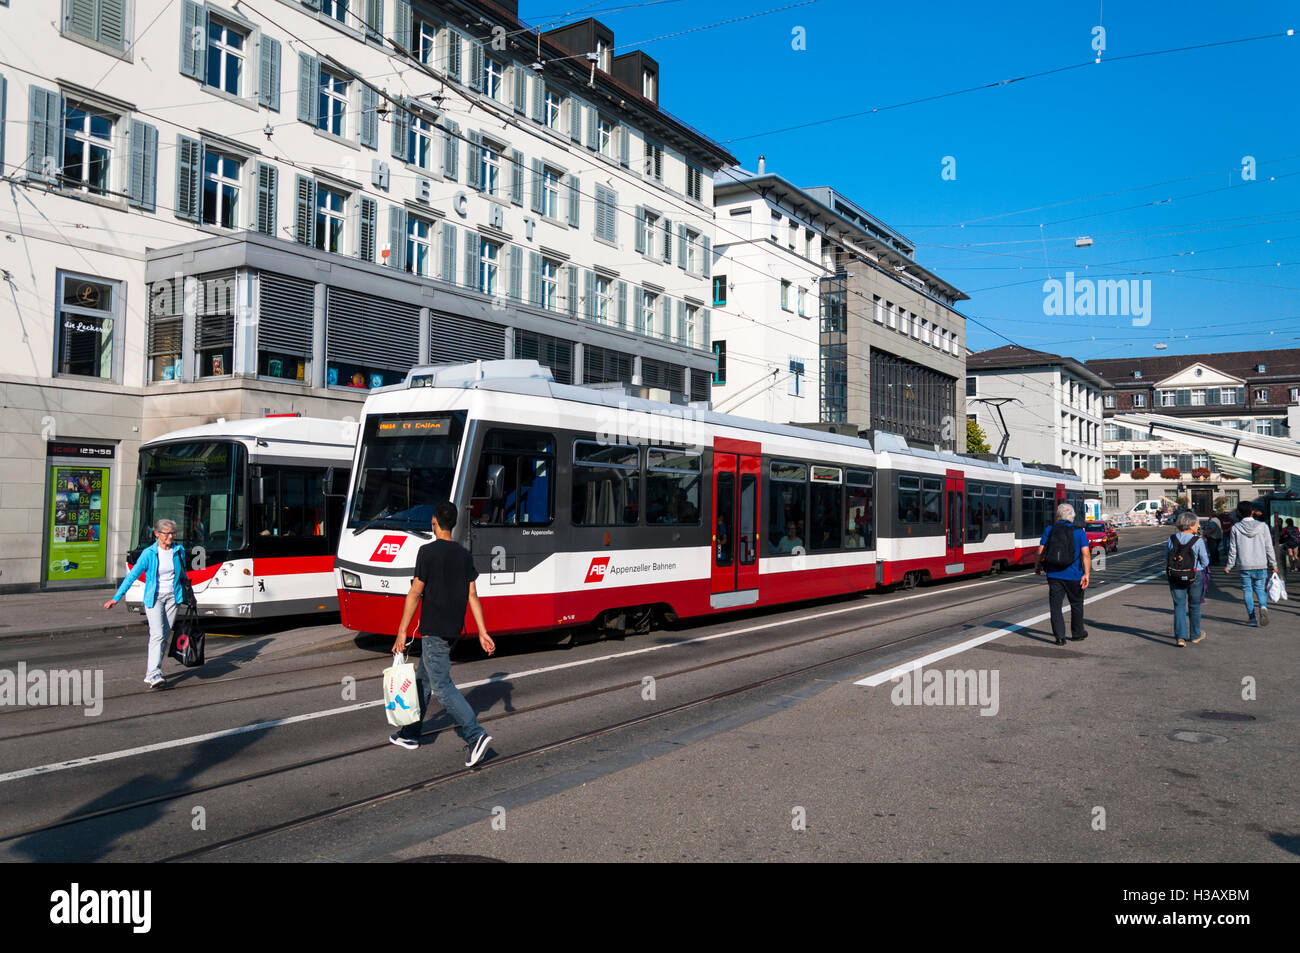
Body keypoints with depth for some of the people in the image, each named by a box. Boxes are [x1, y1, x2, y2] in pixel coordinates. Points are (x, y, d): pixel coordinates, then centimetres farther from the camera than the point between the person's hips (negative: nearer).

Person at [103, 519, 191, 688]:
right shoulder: (149, 553, -9)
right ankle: (153, 675, -20)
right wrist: (116, 598, -9)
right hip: (154, 598, -4)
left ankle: (150, 672, 16)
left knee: (166, 635, 4)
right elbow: (132, 575, -7)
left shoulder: (179, 551, 3)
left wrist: (189, 595, 22)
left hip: (172, 597, 4)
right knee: (157, 634, -16)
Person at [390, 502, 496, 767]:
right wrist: (483, 633, 8)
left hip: (433, 629, -8)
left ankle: (475, 735, -16)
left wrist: (402, 632, -8)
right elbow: (472, 596, 7)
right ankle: (410, 733, 28)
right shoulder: (464, 554, 7)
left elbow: (415, 593, -12)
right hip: (453, 628, 8)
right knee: (423, 678, 19)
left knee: (442, 685, -7)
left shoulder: (428, 551, -12)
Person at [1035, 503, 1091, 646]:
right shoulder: (1079, 532, -1)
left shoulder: (1049, 530, 1)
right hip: (1074, 575, 0)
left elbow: (1040, 551, 0)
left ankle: (1060, 636, -6)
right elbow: (1086, 554, -11)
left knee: (1055, 605, 2)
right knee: (1076, 604, 17)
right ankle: (1077, 633, 29)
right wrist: (1087, 574, -12)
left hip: (1054, 575, 0)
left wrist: (1037, 566, 16)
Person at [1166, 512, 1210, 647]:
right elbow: (1205, 561, -6)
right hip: (1195, 576, -1)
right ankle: (1195, 635, 32)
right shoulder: (1198, 541, -13)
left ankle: (1180, 637, -10)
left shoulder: (1172, 539, -5)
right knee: (1194, 606, 16)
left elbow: (1167, 556, 5)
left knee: (1179, 605, 3)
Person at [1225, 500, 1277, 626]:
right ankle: (1263, 606, -14)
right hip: (1261, 565, 1)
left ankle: (1253, 618, 6)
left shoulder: (1236, 528, -4)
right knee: (1259, 588, 15)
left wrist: (1229, 566, 11)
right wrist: (1273, 564, 11)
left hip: (1245, 566, -1)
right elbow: (1269, 548, 0)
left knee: (1247, 590, 9)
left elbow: (1233, 549, 0)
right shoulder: (1262, 526, -3)